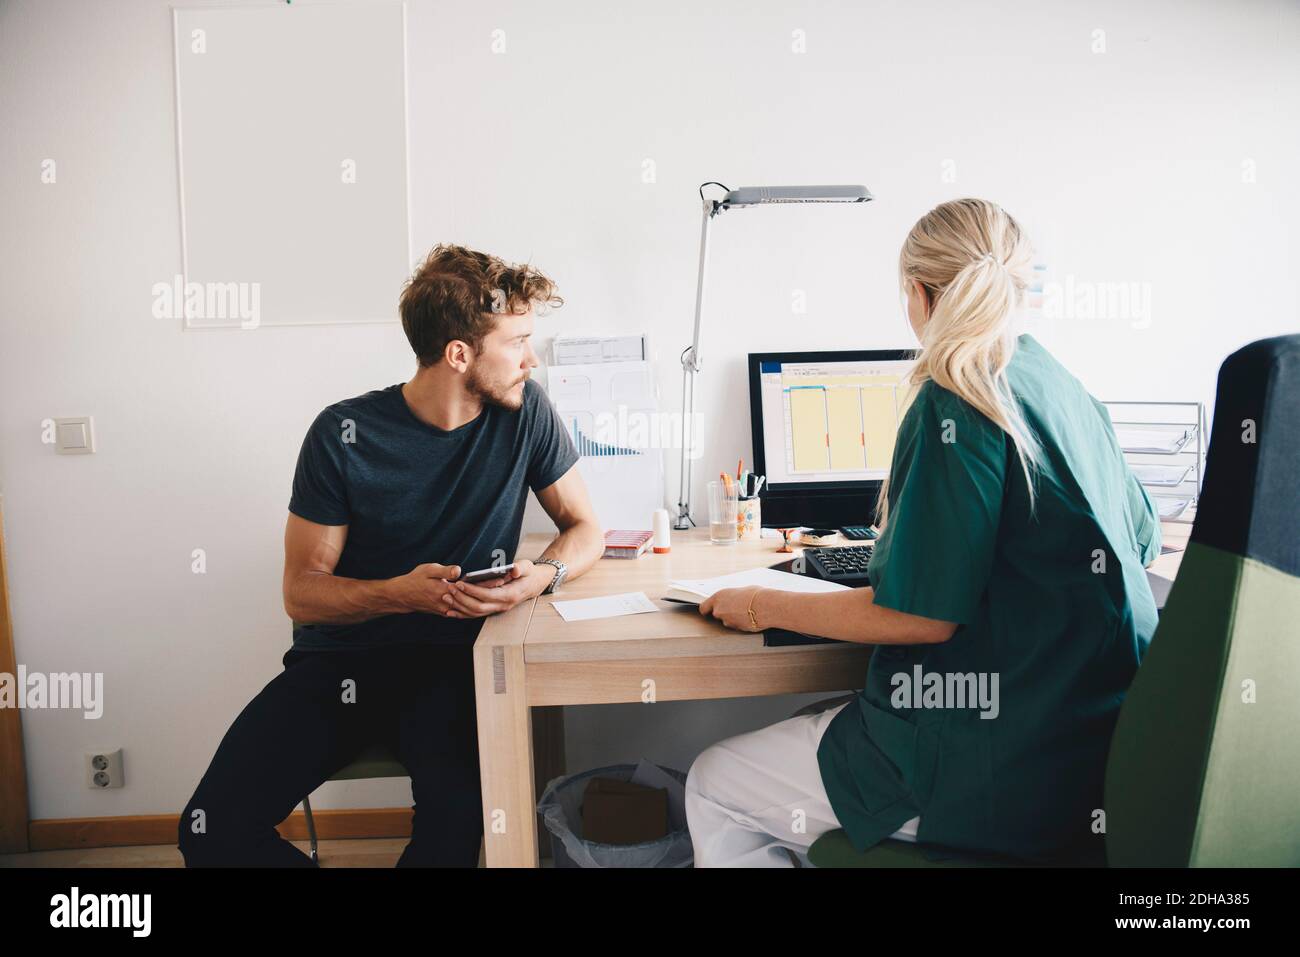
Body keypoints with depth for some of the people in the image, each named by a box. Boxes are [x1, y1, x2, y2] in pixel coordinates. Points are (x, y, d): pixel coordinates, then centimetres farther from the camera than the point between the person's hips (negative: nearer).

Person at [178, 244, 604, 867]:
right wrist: (399, 593, -24)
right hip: (340, 659, 1)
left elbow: (584, 528, 6)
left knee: (459, 814, -31)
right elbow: (301, 593, -4)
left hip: (453, 663, 0)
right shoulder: (345, 435, -8)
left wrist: (542, 574, -17)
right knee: (214, 832, -18)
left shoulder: (523, 410, -3)